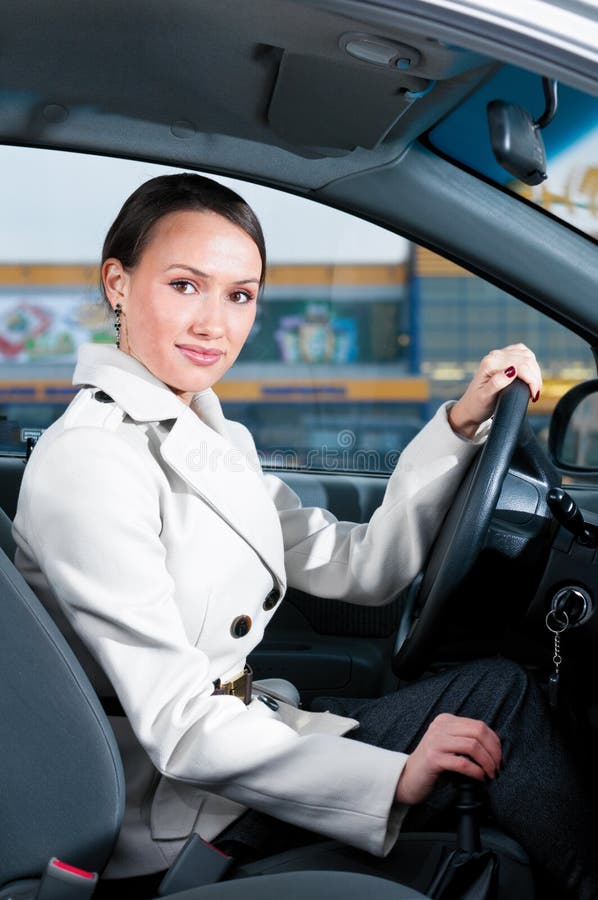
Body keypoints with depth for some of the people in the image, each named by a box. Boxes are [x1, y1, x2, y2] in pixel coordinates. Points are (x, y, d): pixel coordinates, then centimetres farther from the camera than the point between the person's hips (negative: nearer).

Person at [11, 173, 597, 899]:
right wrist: (396, 778, -25)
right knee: (495, 694, -9)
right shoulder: (91, 462, -19)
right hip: (168, 818, -8)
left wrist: (461, 424, -1)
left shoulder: (218, 442, 9)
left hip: (234, 743, 8)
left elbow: (360, 568, 8)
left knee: (495, 686, -1)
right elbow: (177, 728, -23)